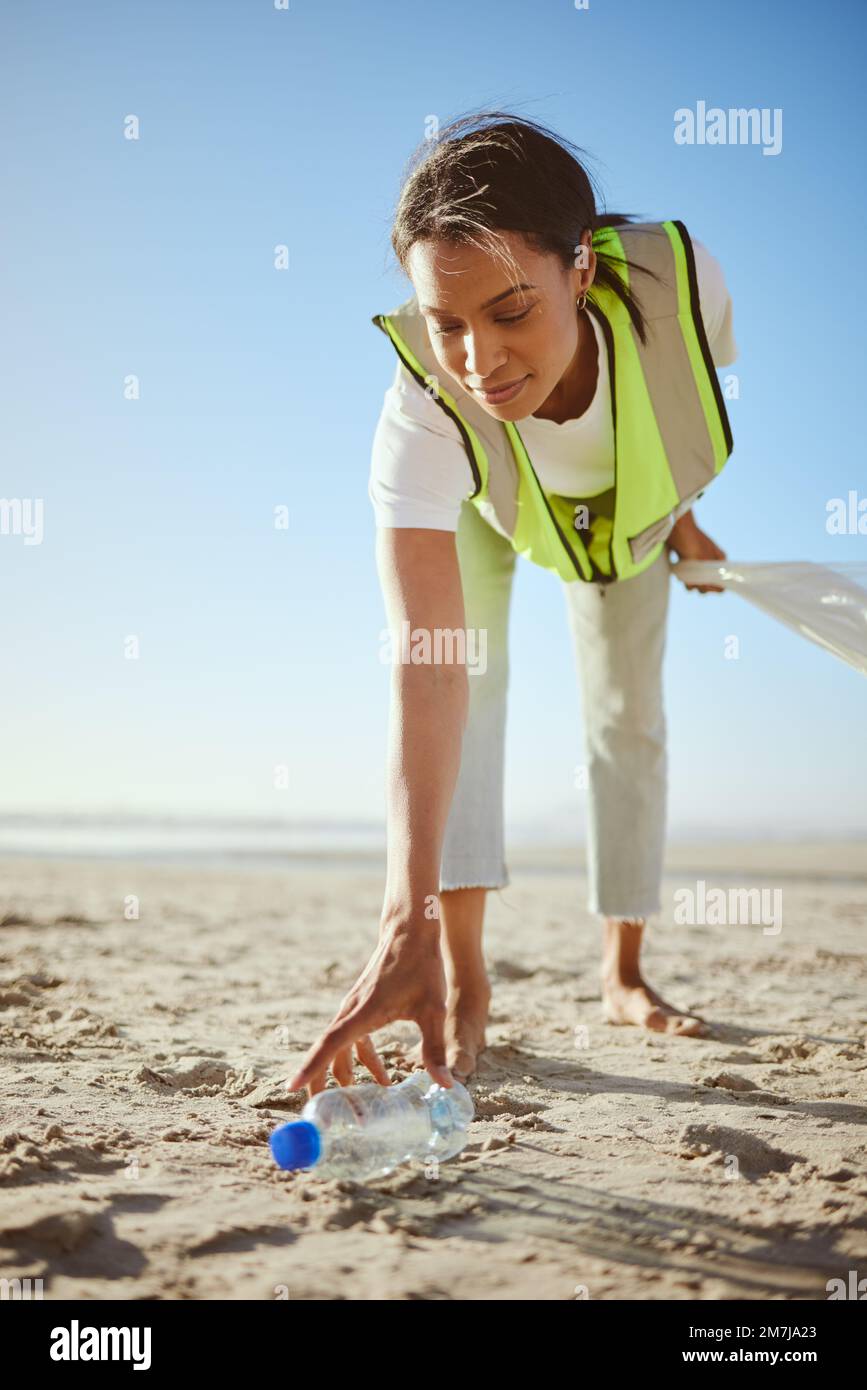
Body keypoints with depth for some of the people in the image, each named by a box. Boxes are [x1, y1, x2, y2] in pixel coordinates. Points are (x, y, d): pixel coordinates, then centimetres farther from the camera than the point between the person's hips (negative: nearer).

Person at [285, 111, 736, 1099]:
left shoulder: (679, 278, -43)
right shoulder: (422, 416, -47)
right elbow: (425, 678, -54)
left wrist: (682, 512, -3)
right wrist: (408, 917, -62)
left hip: (633, 504, 2)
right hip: (477, 508, -2)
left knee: (629, 712, 6)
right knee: (467, 663, -24)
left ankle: (623, 974, 23)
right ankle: (462, 975, -17)